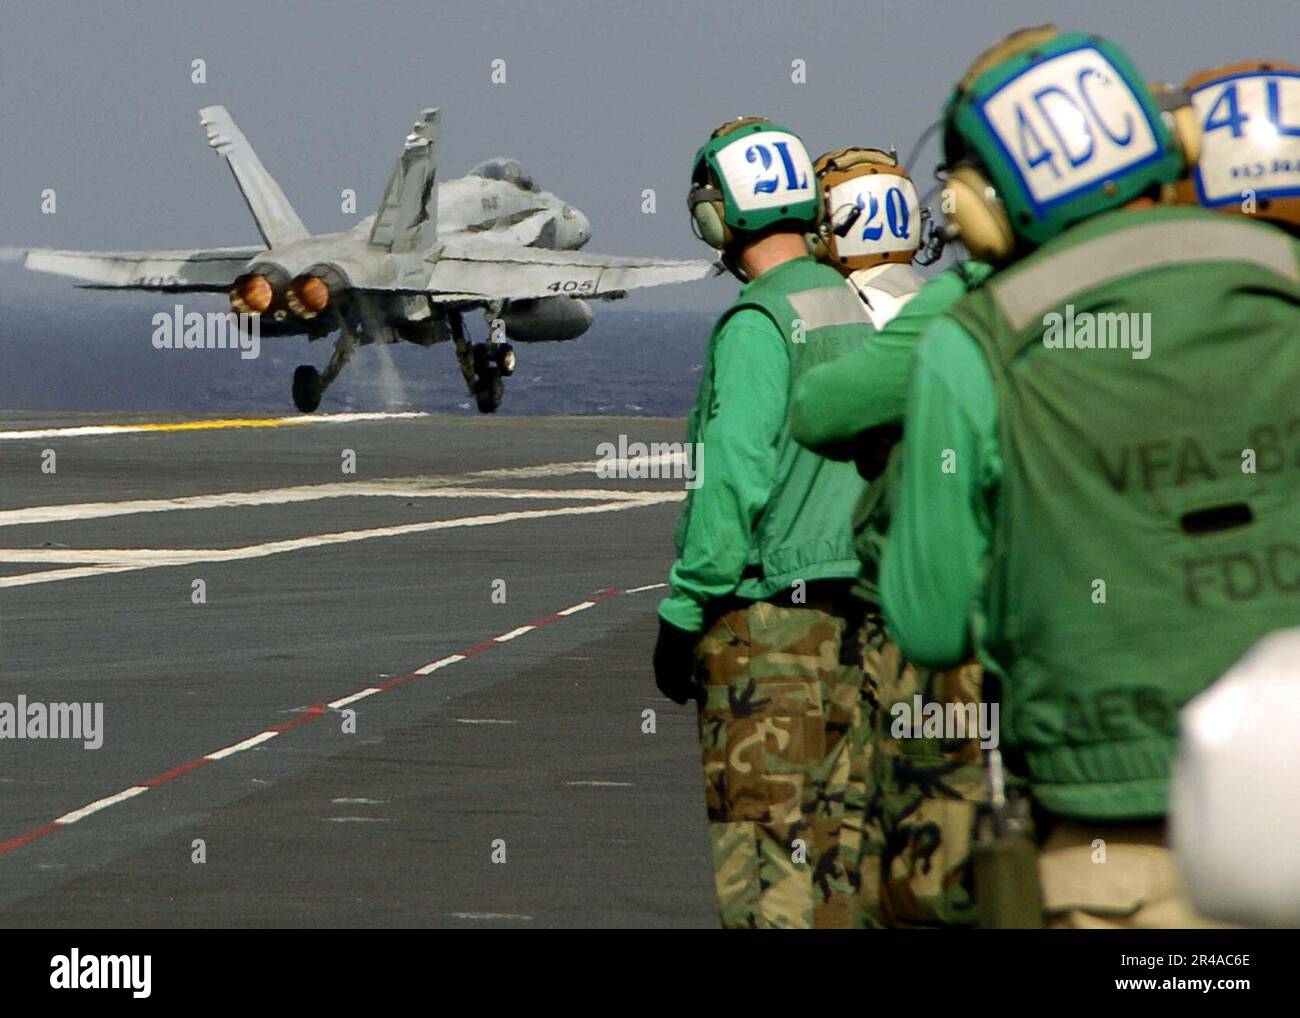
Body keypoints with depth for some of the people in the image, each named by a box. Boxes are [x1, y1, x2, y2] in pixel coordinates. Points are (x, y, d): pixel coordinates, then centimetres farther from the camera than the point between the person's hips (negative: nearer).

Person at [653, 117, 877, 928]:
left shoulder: (758, 324, -13)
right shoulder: (852, 312, 12)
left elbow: (733, 481, -18)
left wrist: (682, 614, -12)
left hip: (765, 616, -8)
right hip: (846, 608, 8)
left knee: (757, 835, -6)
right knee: (826, 827, 12)